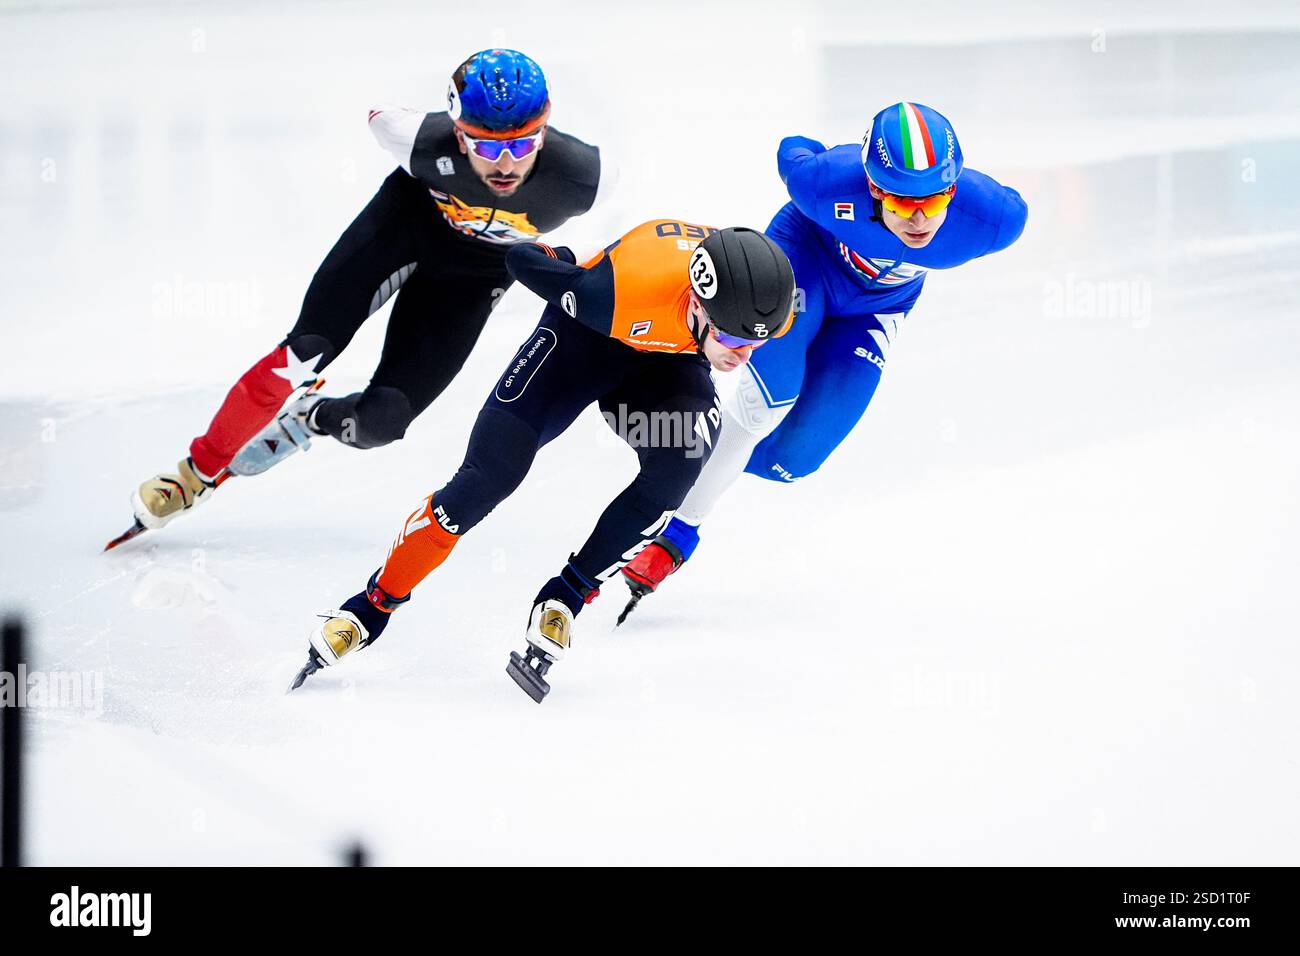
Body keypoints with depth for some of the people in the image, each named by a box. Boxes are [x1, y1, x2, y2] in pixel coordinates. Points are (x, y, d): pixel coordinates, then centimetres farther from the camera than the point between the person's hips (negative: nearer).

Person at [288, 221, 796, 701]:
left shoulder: (772, 307, -31)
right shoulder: (627, 291, -42)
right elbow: (522, 258, -23)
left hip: (669, 362, 3)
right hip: (585, 333, -3)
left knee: (676, 468, -27)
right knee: (491, 472, -14)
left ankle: (563, 602, -12)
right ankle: (372, 606, 4)